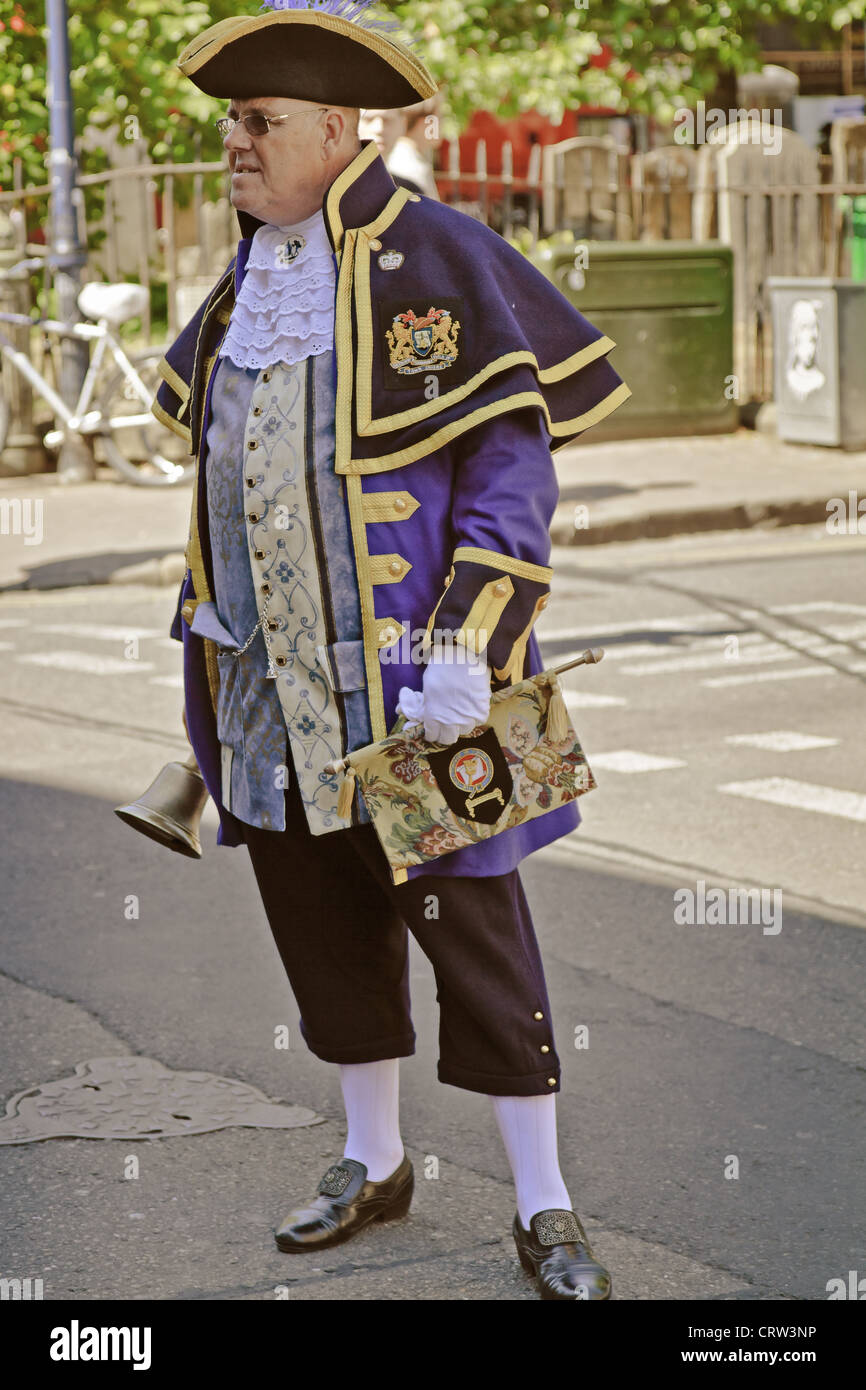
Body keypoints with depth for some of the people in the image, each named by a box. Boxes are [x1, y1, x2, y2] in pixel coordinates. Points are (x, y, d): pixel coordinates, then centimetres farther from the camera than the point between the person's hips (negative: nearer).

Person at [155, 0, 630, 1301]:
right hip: (271, 689, 7)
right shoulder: (248, 280, 12)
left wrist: (466, 651, -20)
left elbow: (513, 469, -13)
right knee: (324, 924, 14)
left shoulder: (435, 261, -11)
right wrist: (205, 613, 18)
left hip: (405, 685, -7)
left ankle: (544, 1207, 10)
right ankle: (373, 1161, 32)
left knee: (470, 927, -1)